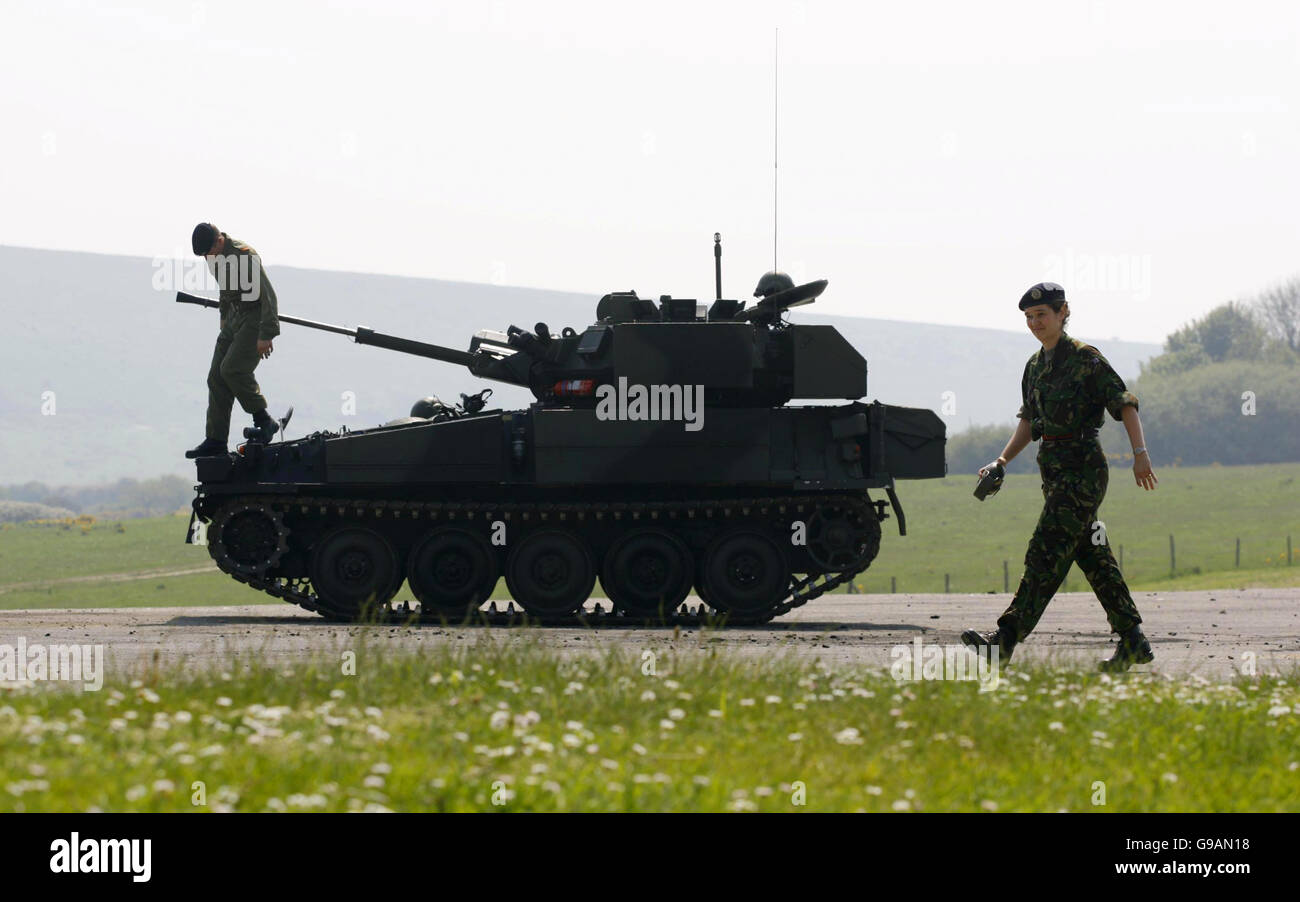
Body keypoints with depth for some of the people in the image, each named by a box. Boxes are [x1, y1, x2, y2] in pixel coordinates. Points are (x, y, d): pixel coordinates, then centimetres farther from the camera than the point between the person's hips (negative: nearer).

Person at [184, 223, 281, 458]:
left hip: (256, 317, -9)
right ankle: (215, 441, 2)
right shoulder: (215, 257, 4)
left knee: (232, 369, -21)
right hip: (235, 317, 9)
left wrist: (266, 335, -26)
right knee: (216, 377, 1)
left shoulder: (245, 255, -23)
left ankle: (264, 421, -6)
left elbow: (267, 295, -24)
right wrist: (224, 320, 25)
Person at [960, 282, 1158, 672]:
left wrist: (1140, 453, -20)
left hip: (1082, 469, -8)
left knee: (1045, 553, -13)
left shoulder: (1085, 358, -8)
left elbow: (1125, 404, -10)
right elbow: (1029, 420, 24)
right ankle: (1133, 643, 14)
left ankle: (1006, 639, -19)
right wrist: (1002, 461, 14)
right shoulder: (1035, 366, 15)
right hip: (1054, 470, 8)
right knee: (1093, 558, 9)